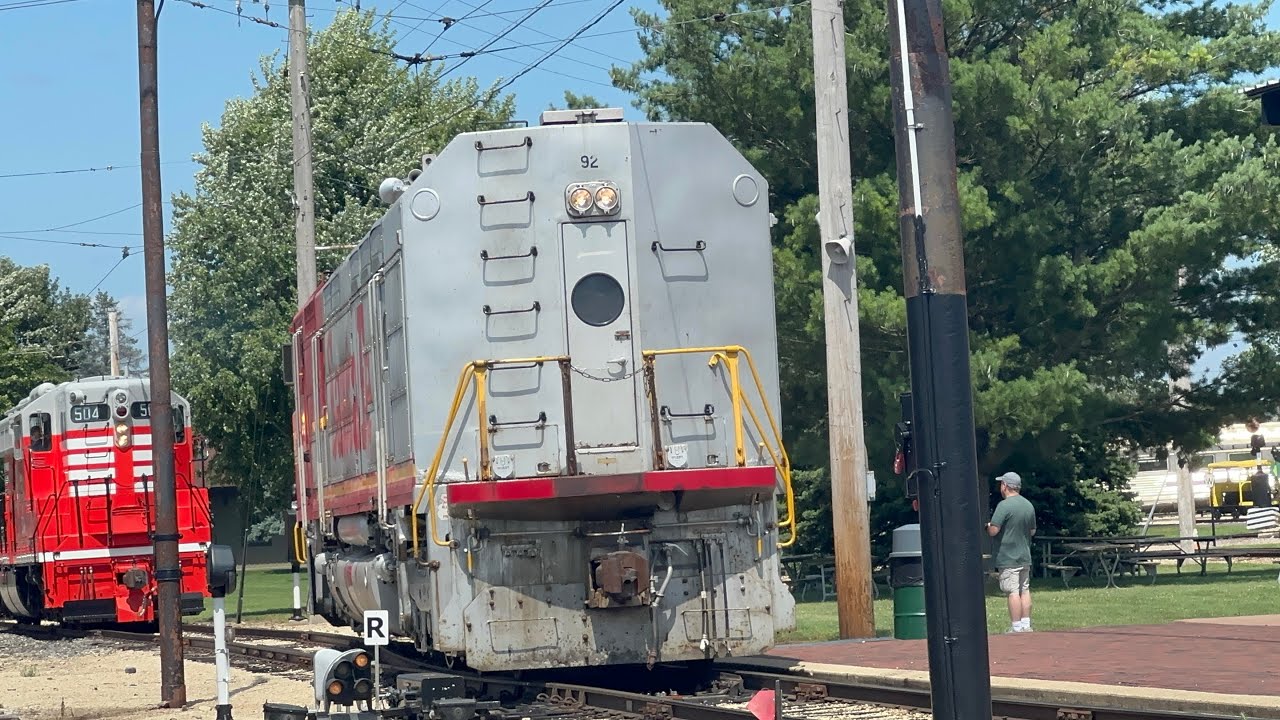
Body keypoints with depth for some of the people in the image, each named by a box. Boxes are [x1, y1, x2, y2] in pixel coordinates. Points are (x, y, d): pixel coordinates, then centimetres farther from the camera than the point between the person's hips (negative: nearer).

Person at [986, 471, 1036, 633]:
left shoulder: (1004, 505, -16)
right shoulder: (1029, 505, 8)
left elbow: (993, 531, -19)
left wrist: (987, 526, 2)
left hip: (1008, 558, -7)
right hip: (1025, 557, 7)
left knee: (1013, 592, -6)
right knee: (1025, 590, 11)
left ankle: (1016, 627, -6)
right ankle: (1026, 625, 14)